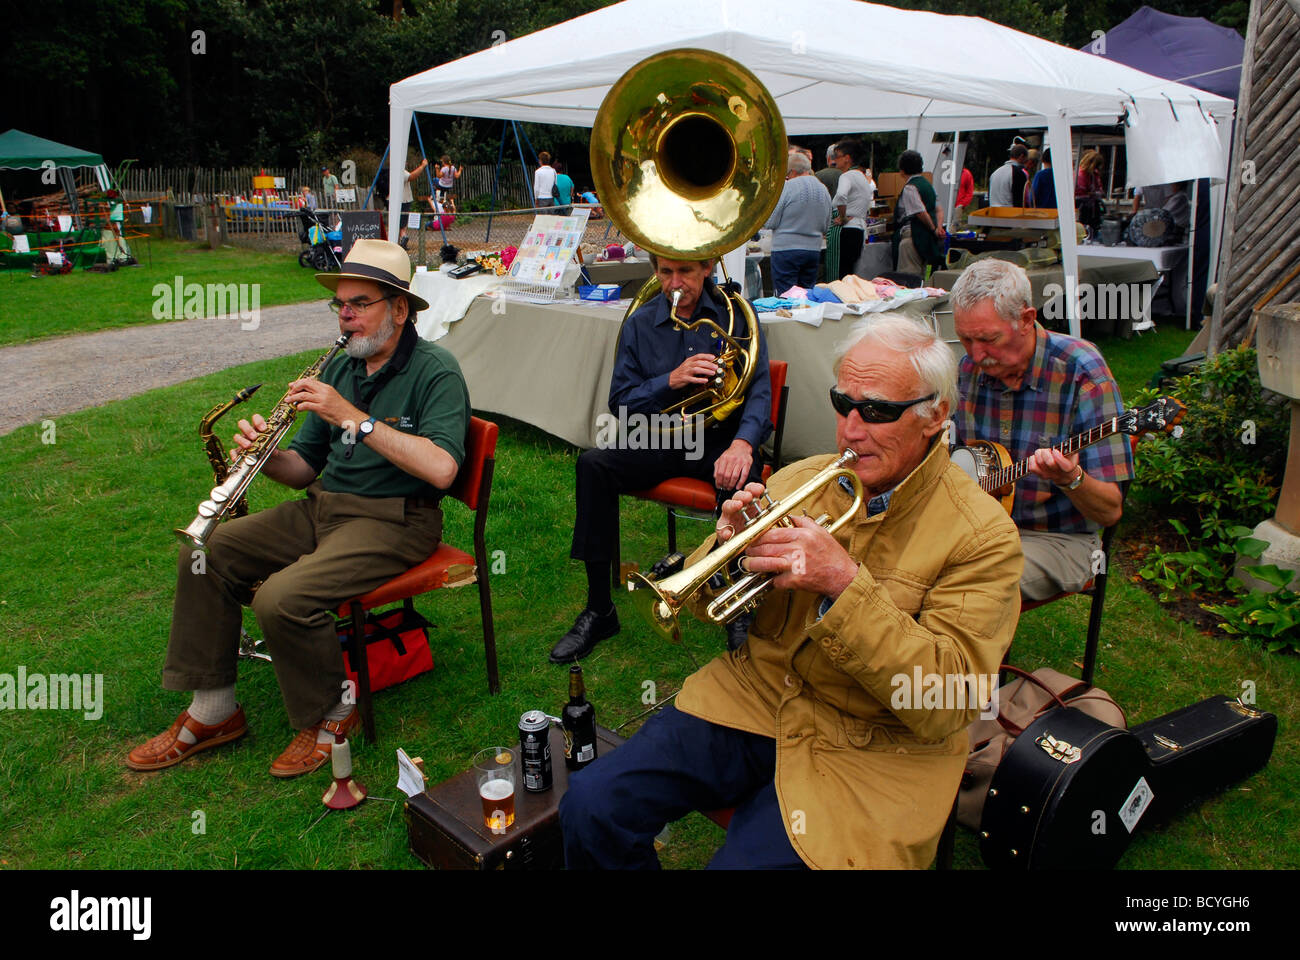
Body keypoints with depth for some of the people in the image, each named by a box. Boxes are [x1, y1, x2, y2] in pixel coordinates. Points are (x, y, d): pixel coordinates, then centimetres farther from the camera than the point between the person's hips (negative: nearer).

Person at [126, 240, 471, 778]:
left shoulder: (434, 371, -12)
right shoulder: (340, 368, 12)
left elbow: (441, 467, -28)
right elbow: (305, 468, 14)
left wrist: (354, 416, -28)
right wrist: (267, 457, -10)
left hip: (393, 520, -8)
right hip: (323, 506, 8)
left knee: (281, 599, -26)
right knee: (206, 554, -2)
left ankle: (332, 713, 1)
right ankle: (213, 712, 11)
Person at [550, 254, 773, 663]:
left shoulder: (734, 315, 1)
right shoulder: (640, 324, 6)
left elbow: (759, 391, -7)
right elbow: (620, 403, 3)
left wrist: (742, 443, -28)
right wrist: (670, 380, -16)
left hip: (720, 438, -2)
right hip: (660, 440, 3)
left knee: (739, 479, -37)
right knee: (592, 465, -23)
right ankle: (599, 610, -13)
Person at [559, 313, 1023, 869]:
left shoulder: (982, 535, -10)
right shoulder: (798, 481, 2)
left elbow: (947, 703, -17)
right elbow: (707, 608, 8)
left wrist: (846, 582, -27)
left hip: (866, 752, -3)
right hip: (755, 696, 4)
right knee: (591, 806, -13)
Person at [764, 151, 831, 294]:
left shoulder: (787, 187, -10)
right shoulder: (823, 190, 9)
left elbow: (770, 222, -8)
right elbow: (826, 227, 16)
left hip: (786, 249, -6)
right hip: (814, 249, 6)